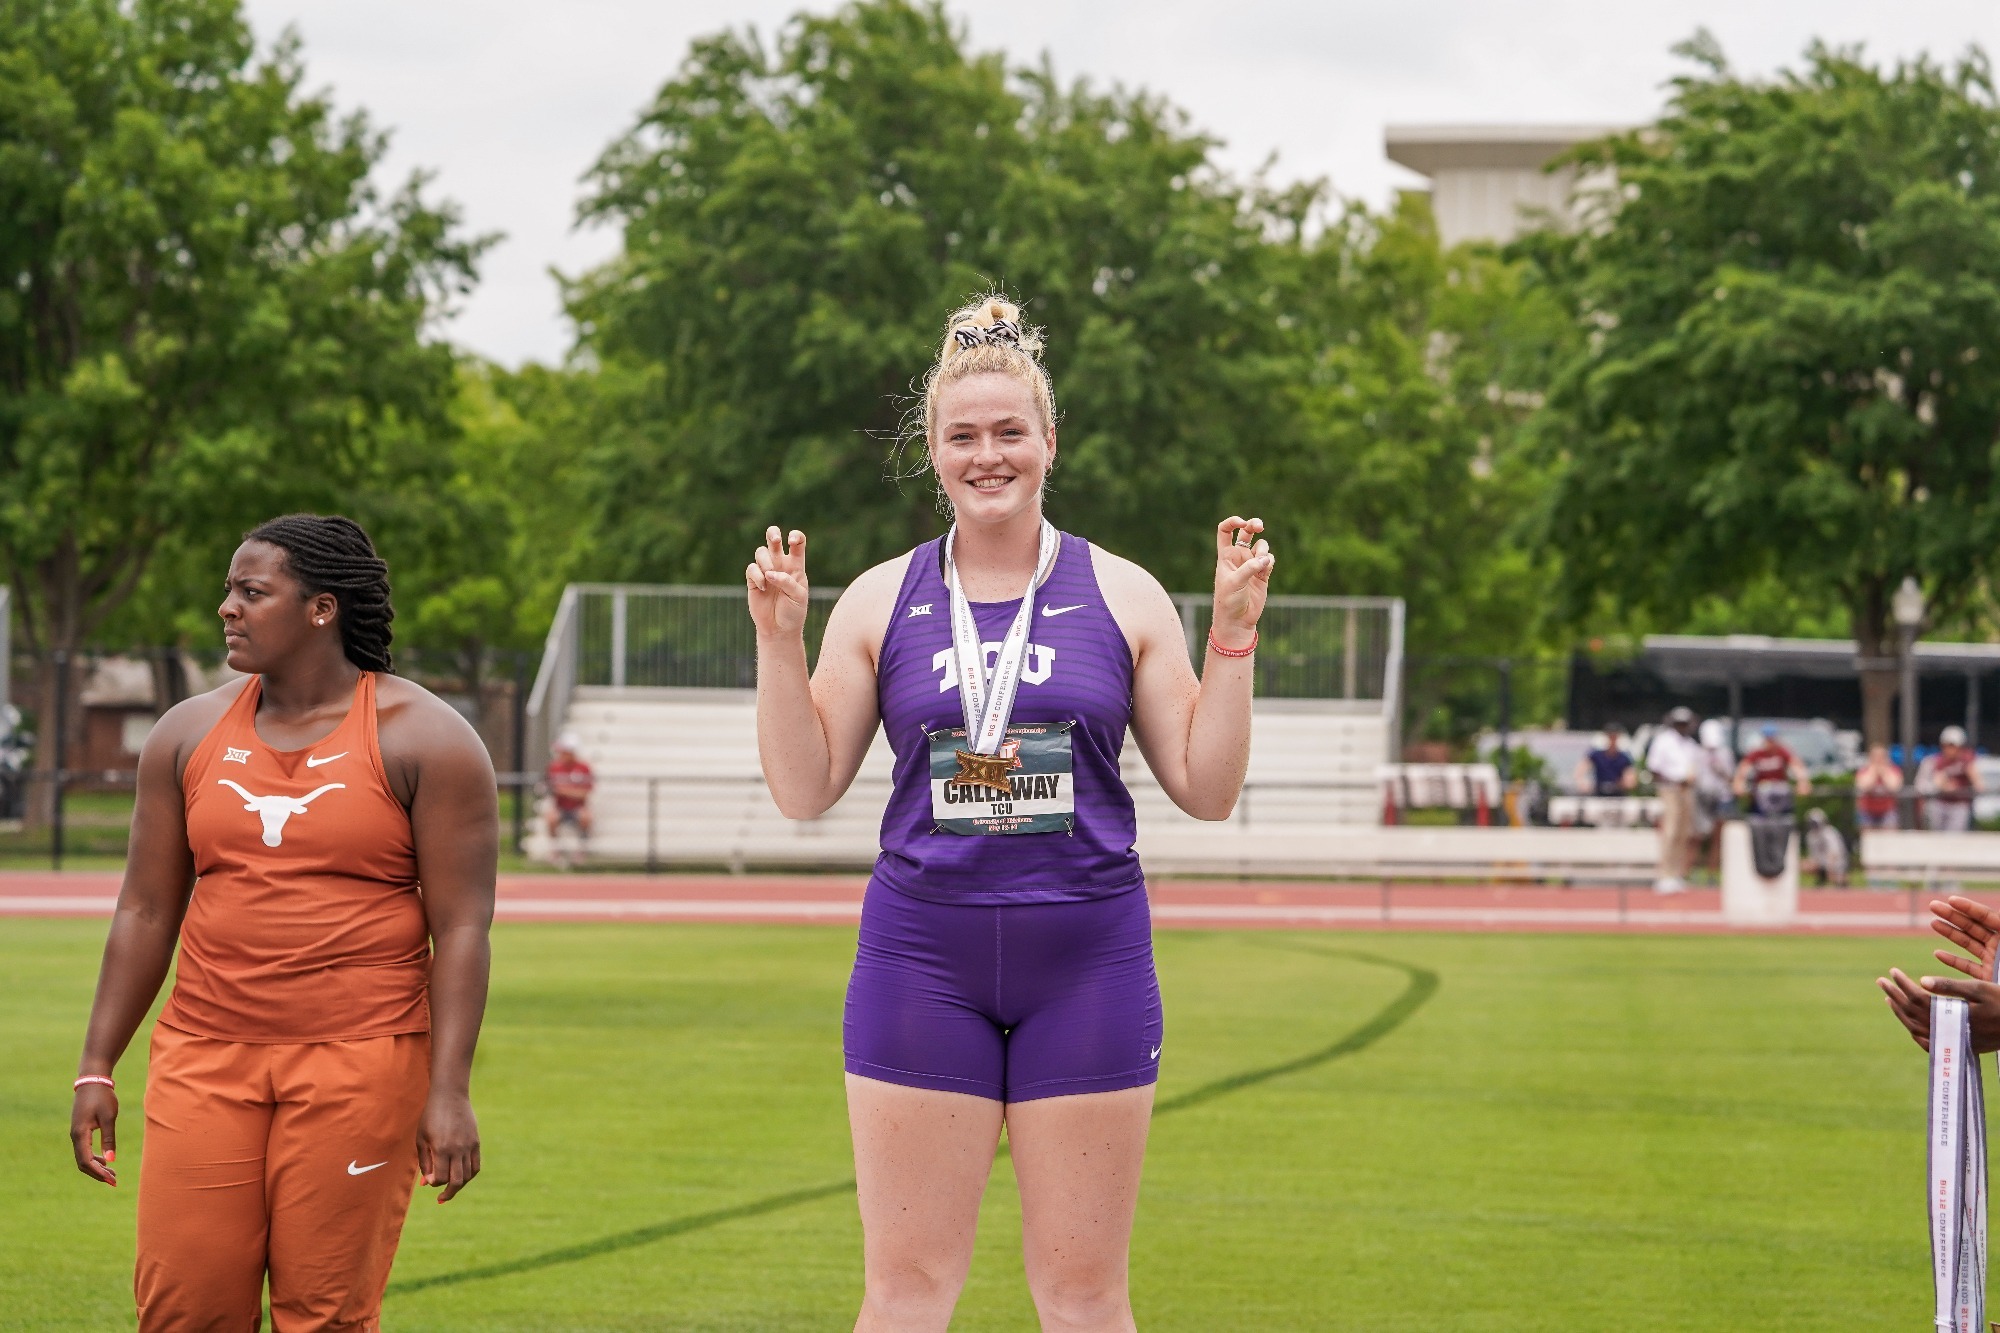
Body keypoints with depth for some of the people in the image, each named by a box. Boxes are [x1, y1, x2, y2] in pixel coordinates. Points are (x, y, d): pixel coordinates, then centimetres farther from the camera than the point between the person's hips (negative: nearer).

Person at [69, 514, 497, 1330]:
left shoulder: (422, 738, -1)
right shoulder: (189, 734, 10)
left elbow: (462, 927, -5)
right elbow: (145, 910, 14)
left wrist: (450, 1090, -12)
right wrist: (97, 1069, 9)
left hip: (361, 1058, -3)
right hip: (205, 1058, 4)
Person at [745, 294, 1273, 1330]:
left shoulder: (1122, 597, 4)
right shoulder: (881, 601, 6)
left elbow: (1206, 789, 4)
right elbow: (804, 790, 5)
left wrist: (1234, 634, -5)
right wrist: (778, 640, -5)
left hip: (1088, 963, 0)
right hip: (922, 963, 0)